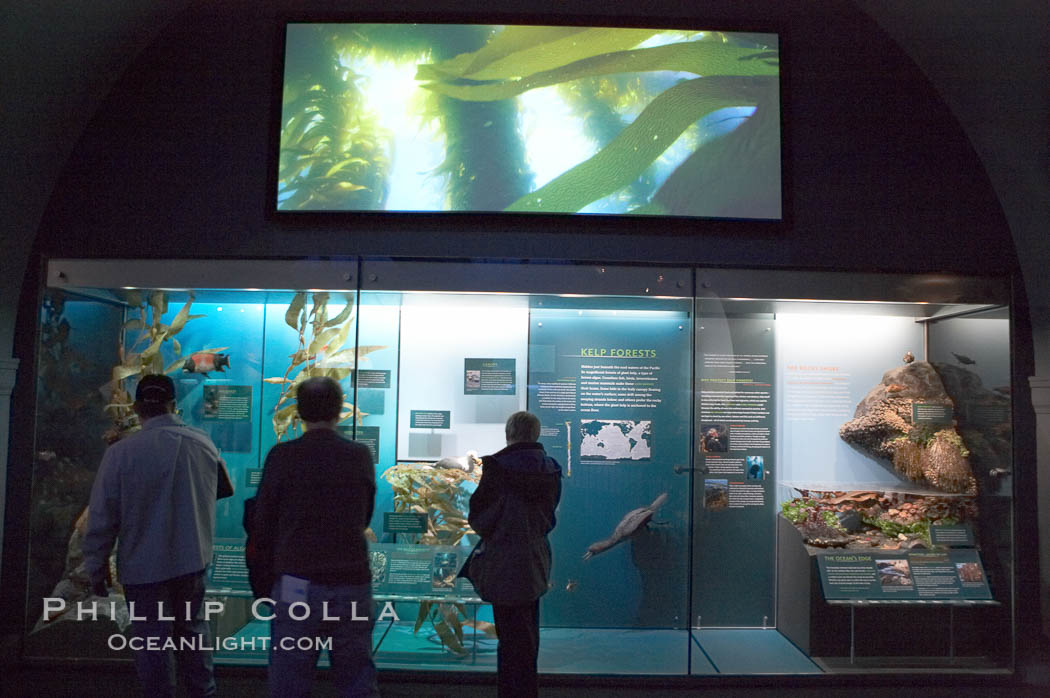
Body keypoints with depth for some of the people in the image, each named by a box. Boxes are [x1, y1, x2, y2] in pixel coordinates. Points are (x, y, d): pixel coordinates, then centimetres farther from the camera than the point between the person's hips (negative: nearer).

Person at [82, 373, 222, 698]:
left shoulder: (121, 452, -16)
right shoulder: (205, 444, -5)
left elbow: (101, 519, -10)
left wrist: (96, 569, 1)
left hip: (144, 566, -4)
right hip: (192, 561, 4)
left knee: (153, 642, 10)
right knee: (193, 629, 20)